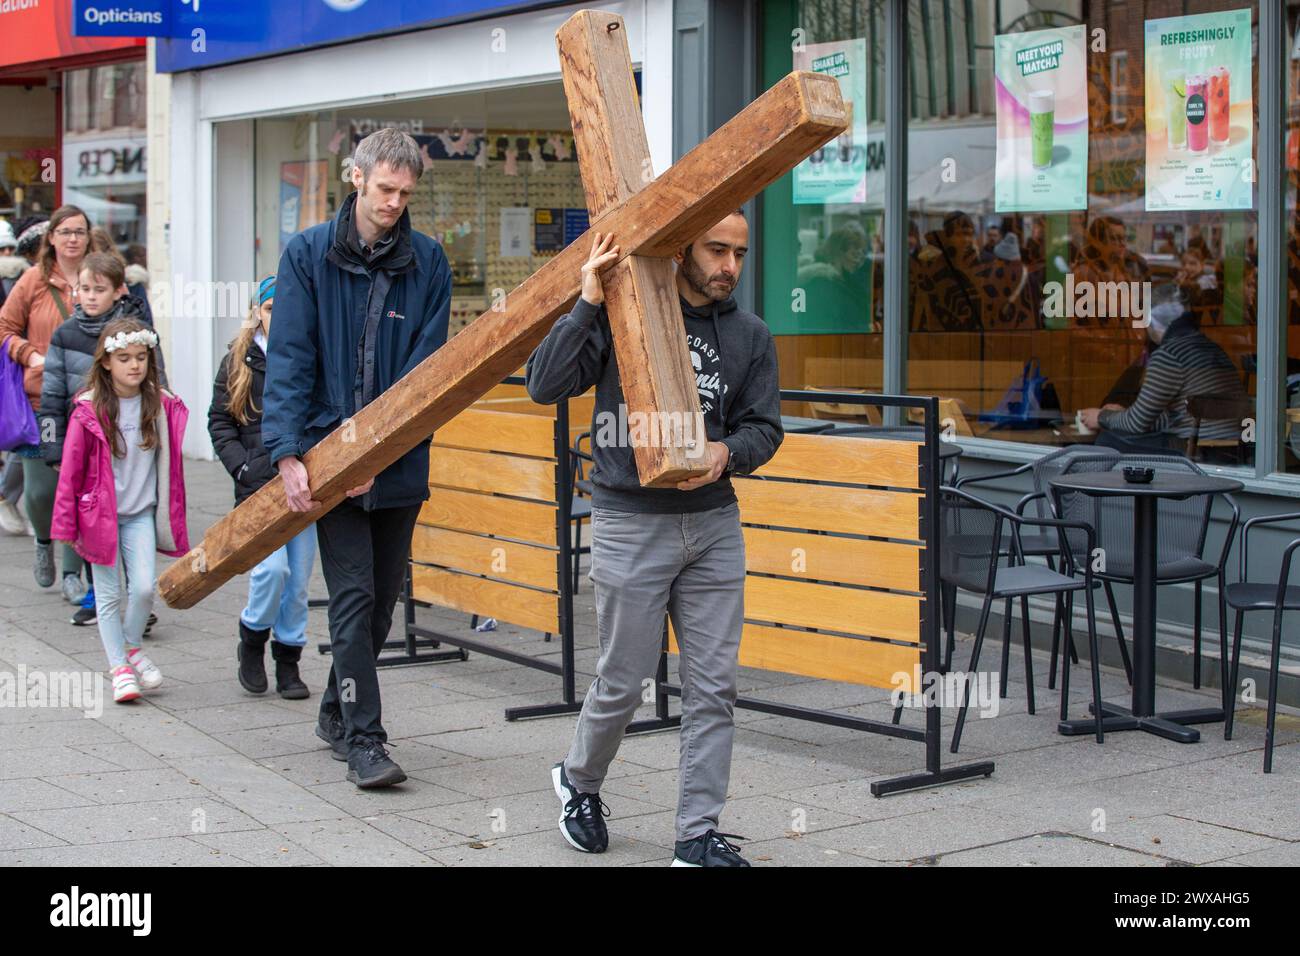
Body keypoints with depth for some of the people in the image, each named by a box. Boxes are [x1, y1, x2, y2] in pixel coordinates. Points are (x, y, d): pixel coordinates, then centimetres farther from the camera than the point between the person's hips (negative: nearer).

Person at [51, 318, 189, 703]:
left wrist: (174, 518, 11)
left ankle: (131, 646, 20)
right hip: (99, 513, -2)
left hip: (142, 513, 2)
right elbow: (72, 469, -5)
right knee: (109, 595, 3)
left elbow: (171, 465, 8)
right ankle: (119, 668, 15)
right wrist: (66, 523, -4)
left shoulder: (163, 406, -1)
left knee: (144, 587, -7)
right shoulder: (89, 411, -11)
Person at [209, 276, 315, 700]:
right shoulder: (238, 362, 5)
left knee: (299, 579, 5)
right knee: (272, 568, -14)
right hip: (259, 486, -1)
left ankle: (288, 662, 19)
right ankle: (252, 640, 11)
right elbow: (220, 422, 8)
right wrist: (242, 467, -6)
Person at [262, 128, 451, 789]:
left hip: (399, 459, 3)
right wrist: (287, 453, -16)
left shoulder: (427, 261, 2)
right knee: (354, 596, -8)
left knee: (383, 598, 11)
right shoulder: (309, 254, -1)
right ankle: (363, 739, -4)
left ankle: (337, 713, 30)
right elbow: (289, 359, -6)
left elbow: (428, 364, -3)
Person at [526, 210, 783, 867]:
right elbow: (545, 385, -13)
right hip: (631, 522, -4)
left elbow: (765, 426, 8)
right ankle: (579, 780, 33)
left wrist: (727, 452, -14)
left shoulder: (751, 336, 7)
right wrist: (588, 306, -22)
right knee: (623, 682, 4)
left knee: (713, 686, 3)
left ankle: (699, 834, 11)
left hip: (715, 523, 4)